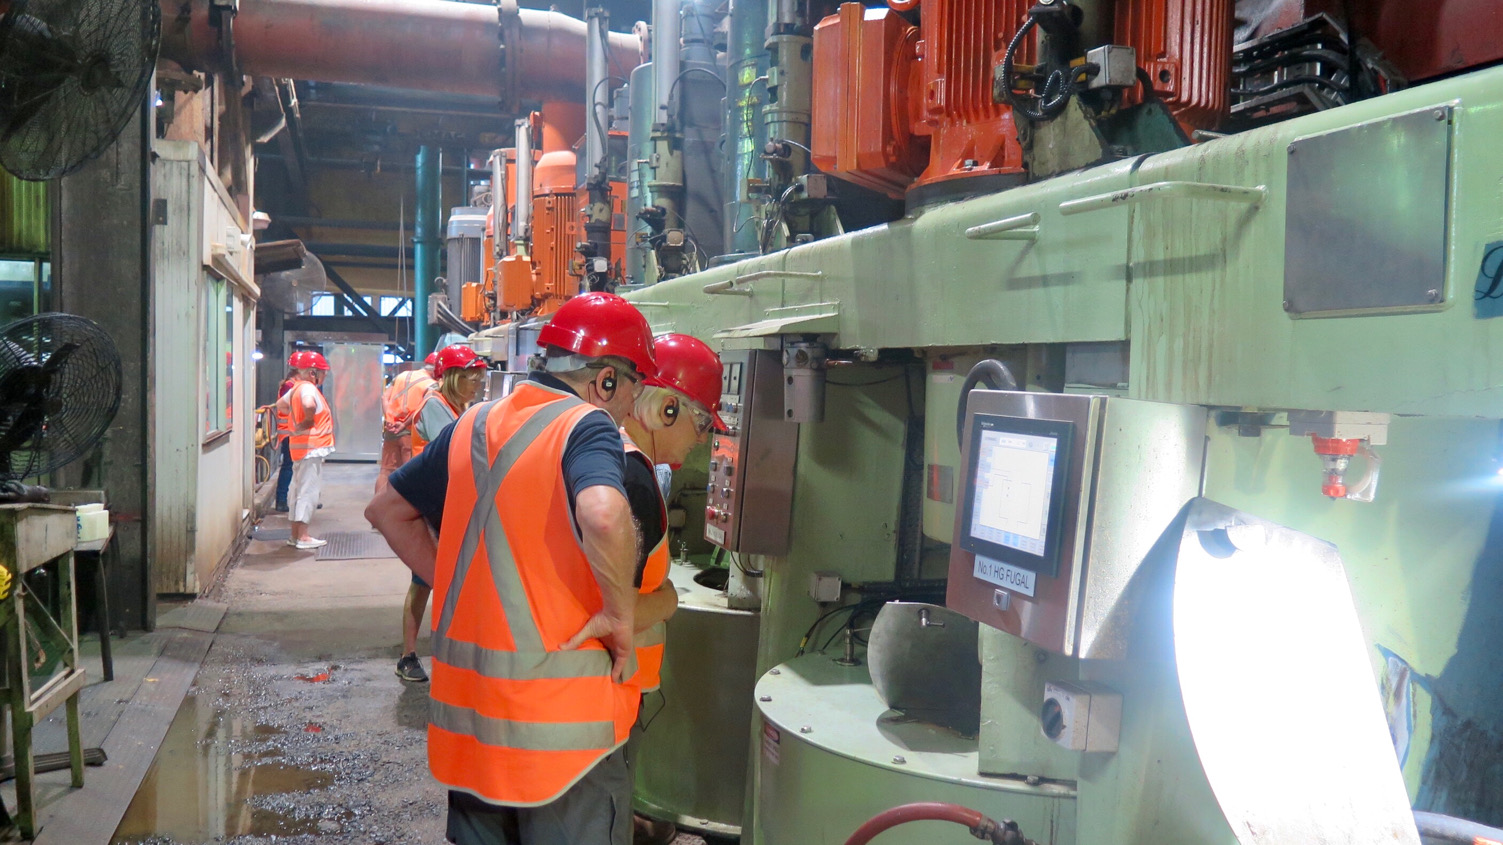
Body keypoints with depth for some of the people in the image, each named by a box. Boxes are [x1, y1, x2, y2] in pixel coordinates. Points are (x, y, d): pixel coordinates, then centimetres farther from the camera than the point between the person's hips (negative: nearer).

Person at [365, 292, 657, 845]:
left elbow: (386, 510, 19)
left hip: (466, 701, 7)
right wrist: (621, 612, -19)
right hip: (558, 712, -7)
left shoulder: (472, 426, 9)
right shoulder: (586, 425, -13)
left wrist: (451, 586, 14)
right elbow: (603, 517, -34)